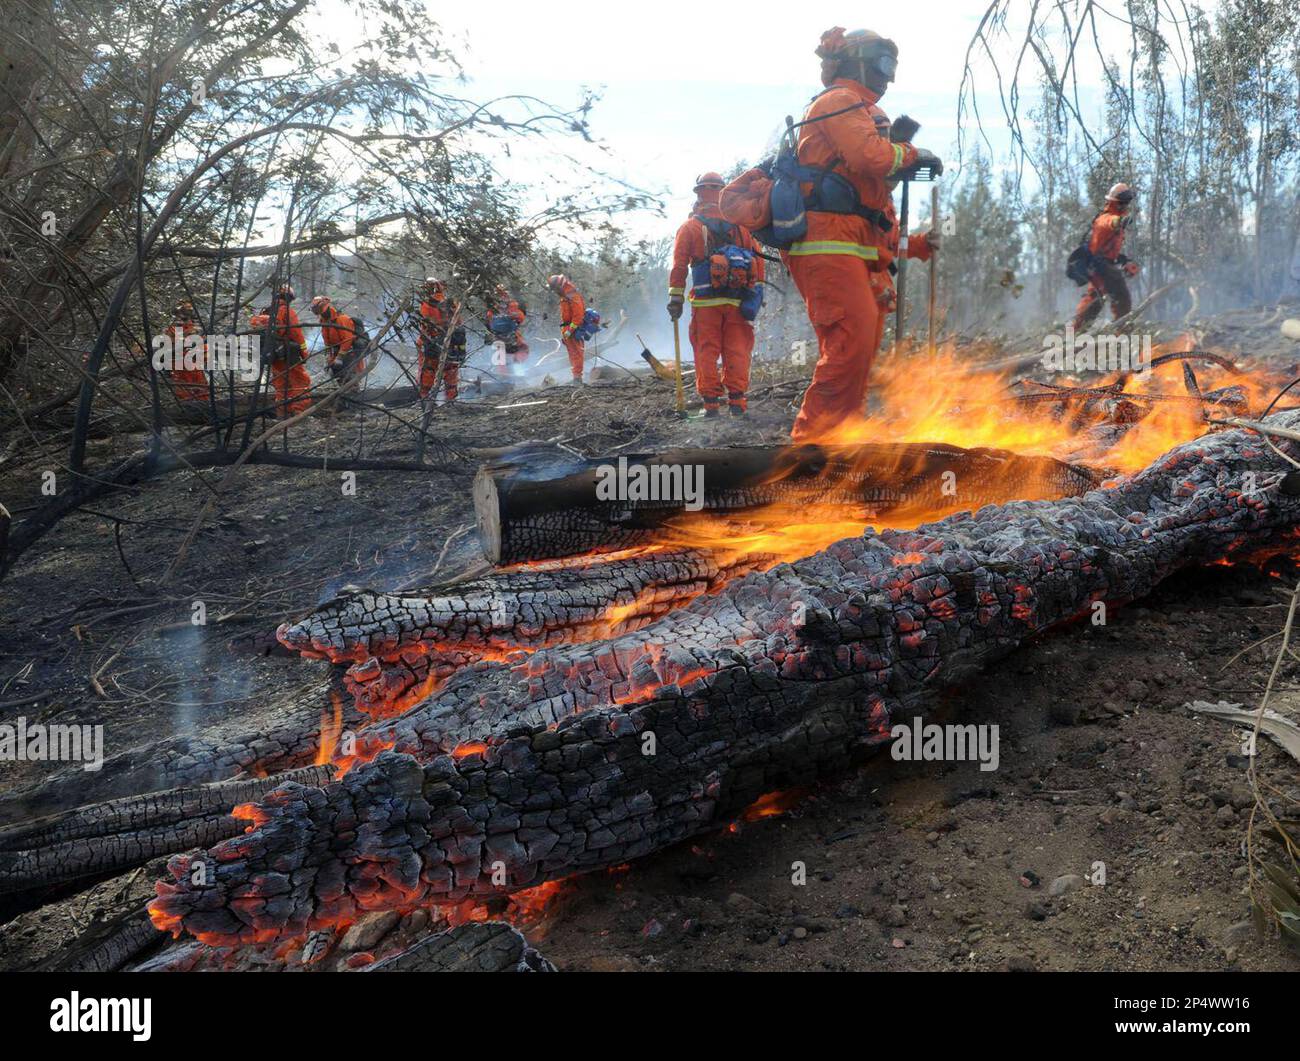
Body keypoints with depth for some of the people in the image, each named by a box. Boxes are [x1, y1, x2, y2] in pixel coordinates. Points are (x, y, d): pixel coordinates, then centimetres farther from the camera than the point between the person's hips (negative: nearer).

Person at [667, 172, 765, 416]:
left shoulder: (690, 226, 5)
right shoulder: (741, 224, 12)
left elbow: (679, 265, -1)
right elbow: (757, 257, 8)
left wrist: (675, 298, -1)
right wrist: (757, 292, 10)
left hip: (705, 301, -2)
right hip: (738, 301, 2)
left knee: (706, 352, 2)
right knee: (737, 351, 4)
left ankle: (711, 402, -2)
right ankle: (737, 400, -1)